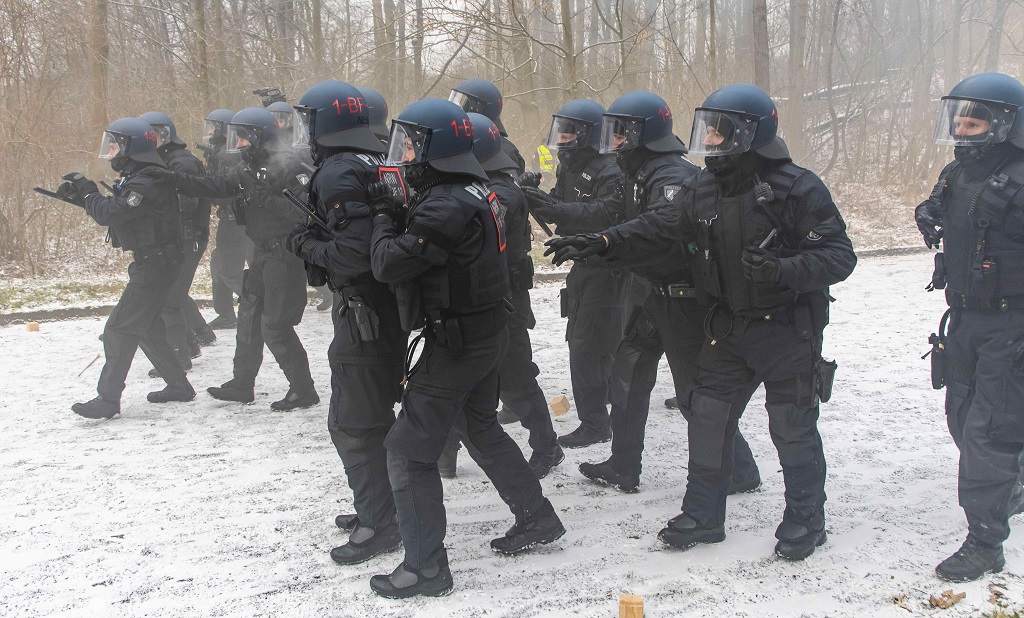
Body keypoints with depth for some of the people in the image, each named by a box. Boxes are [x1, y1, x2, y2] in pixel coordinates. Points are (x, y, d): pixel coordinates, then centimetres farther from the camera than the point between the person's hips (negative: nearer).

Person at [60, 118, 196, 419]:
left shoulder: (146, 184, -21)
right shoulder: (138, 179, 13)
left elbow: (108, 213, -27)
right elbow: (115, 211, 16)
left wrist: (87, 193, -10)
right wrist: (82, 195, 5)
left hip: (155, 266, -11)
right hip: (150, 262, 11)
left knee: (119, 329, -9)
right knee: (145, 326, 19)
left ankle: (108, 398, -4)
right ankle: (178, 385, 27)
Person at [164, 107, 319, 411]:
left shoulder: (288, 168, -16)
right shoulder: (250, 171, 11)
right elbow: (211, 187, 10)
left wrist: (266, 198, -27)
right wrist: (173, 178, 2)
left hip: (285, 257, -9)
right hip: (262, 254, 10)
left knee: (275, 326, -8)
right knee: (249, 318, 16)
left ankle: (303, 390, 3)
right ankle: (242, 384, 29)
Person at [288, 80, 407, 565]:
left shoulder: (338, 174, -18)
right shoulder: (377, 164, 11)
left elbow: (353, 252, -27)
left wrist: (307, 245, -11)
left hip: (362, 312, -10)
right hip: (393, 305, 10)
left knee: (352, 424, 0)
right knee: (378, 414, 20)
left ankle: (380, 524, 6)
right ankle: (382, 506, 32)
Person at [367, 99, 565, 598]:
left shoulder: (445, 207, -24)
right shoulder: (473, 190, 7)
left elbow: (388, 264, -25)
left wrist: (384, 218, -8)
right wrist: (397, 220, 0)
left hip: (458, 342, -10)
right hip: (487, 332, 10)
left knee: (408, 449, -2)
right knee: (483, 428, 26)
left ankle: (425, 566, 4)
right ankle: (537, 519, 37)